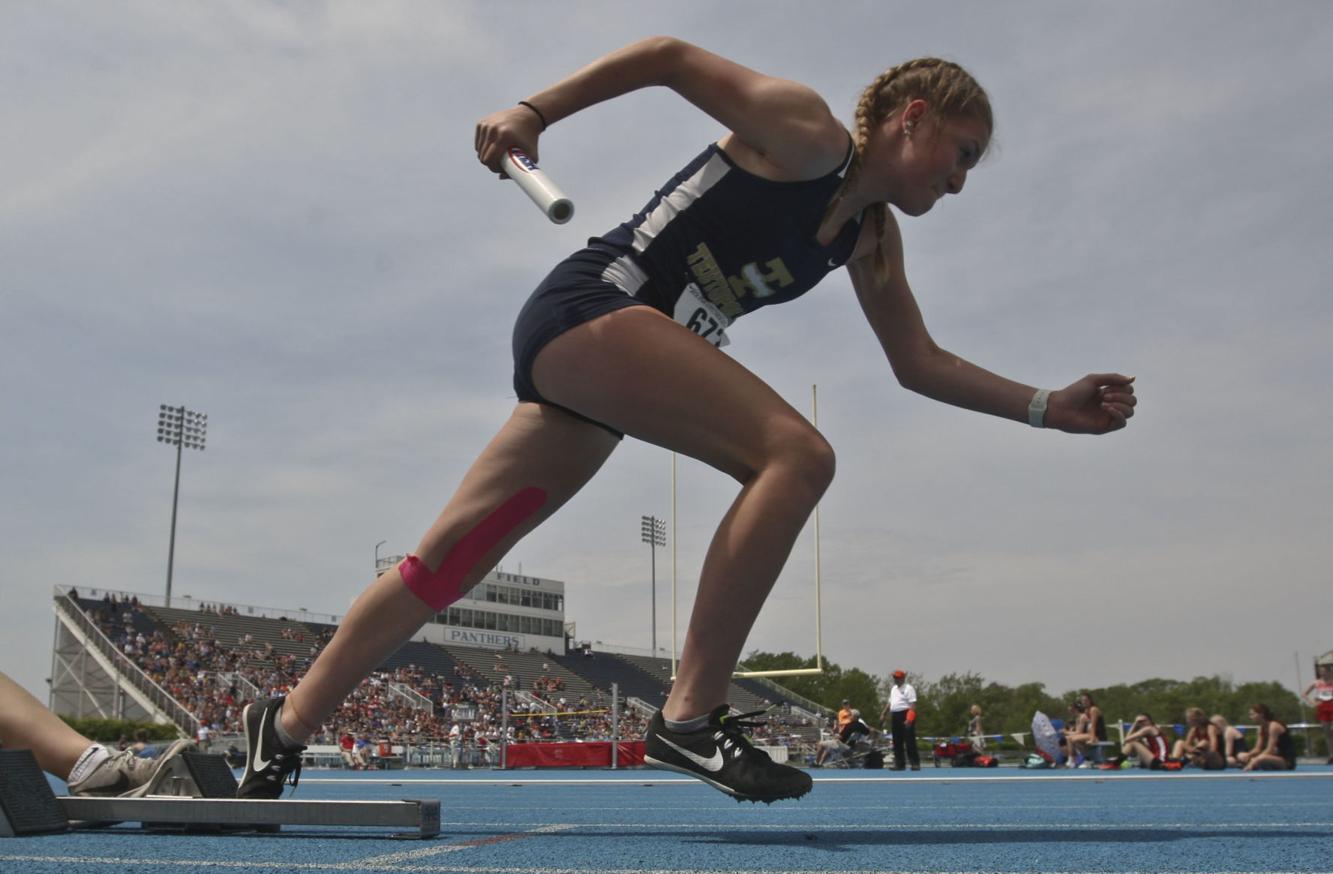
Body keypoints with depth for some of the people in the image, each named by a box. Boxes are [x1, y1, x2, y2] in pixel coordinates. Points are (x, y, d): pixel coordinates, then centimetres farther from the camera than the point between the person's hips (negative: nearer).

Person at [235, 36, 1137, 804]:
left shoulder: (874, 238, 16)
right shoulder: (805, 131, -6)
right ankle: (691, 716, -22)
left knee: (443, 564, 9)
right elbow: (670, 55, -4)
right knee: (797, 453, -23)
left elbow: (920, 363, 18)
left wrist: (1049, 407, 11)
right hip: (590, 307, -8)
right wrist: (535, 111, -10)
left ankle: (286, 727, 20)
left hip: (588, 359, 9)